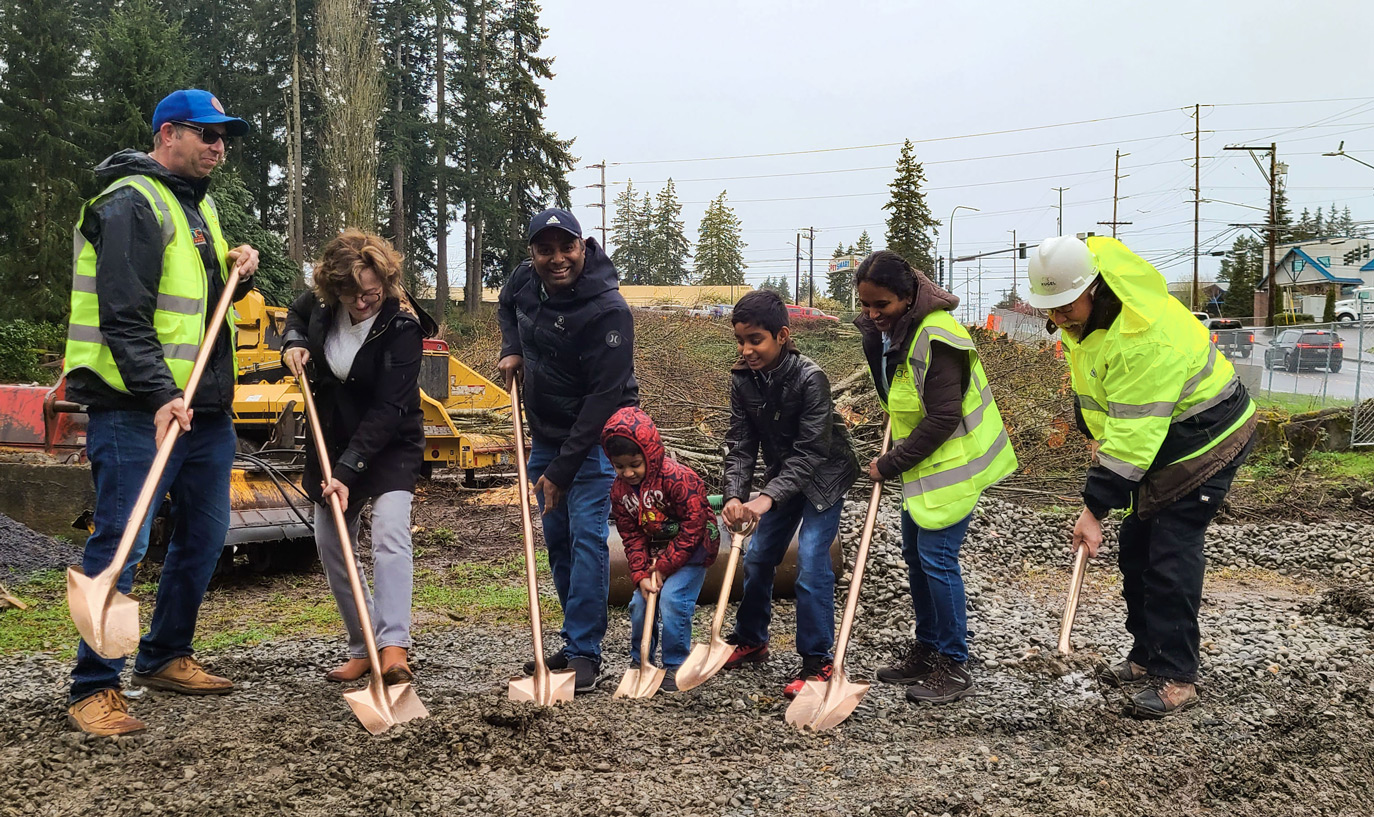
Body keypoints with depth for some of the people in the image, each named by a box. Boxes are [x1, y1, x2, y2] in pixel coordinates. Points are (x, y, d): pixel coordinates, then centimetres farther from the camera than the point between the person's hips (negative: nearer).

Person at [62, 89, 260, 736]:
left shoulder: (199, 203, 19)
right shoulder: (132, 203, -11)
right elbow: (124, 317, -20)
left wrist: (238, 270, 8)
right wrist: (160, 395, -29)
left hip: (205, 407, 10)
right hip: (138, 412, -9)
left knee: (203, 537, 15)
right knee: (120, 543, -7)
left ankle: (165, 657, 30)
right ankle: (94, 689, 2)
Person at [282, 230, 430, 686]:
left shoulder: (402, 328, -25)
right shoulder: (322, 303, -9)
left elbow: (387, 410, -28)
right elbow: (296, 315, 18)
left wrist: (348, 470, -32)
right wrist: (293, 344, -4)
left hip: (389, 445, -6)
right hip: (332, 439, 6)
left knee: (390, 533, -24)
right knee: (332, 545, 8)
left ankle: (394, 647, -29)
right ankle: (362, 648, 19)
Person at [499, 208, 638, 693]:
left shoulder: (607, 310, -25)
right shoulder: (525, 280, -3)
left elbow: (604, 398, -26)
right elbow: (507, 308, 25)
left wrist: (562, 469, -25)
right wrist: (511, 350, 4)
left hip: (595, 436, -8)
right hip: (544, 434, 8)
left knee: (586, 536, -14)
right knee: (556, 540, 13)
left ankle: (585, 653, -7)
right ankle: (577, 644, 25)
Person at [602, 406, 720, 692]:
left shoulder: (677, 478, -26)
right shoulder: (620, 489, -6)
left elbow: (693, 527, -22)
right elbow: (631, 536, 0)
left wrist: (664, 566, -20)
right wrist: (641, 574, -13)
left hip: (691, 550, -6)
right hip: (654, 553, 6)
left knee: (672, 600, -20)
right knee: (639, 603, -2)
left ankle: (675, 665, -4)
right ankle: (639, 660, 19)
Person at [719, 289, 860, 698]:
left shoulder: (809, 378, -28)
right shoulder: (742, 379, -11)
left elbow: (810, 451, -30)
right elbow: (740, 445, -10)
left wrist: (768, 497, -40)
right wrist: (735, 496, -26)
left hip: (823, 476, -6)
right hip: (783, 476, 6)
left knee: (811, 565, -14)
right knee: (757, 557, 10)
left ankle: (818, 661, -3)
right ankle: (751, 640, 30)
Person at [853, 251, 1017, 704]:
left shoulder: (935, 336, -26)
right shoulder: (887, 328, 3)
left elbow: (943, 419, -26)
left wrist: (890, 465, -20)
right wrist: (895, 459, 13)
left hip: (952, 460, -9)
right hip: (924, 460, 10)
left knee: (937, 557, -8)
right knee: (915, 552, 14)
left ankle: (954, 666, 4)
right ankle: (926, 649, 28)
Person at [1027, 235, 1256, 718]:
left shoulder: (1144, 339, -35)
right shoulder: (1085, 312, -5)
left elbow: (1132, 439, -35)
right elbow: (1093, 382, 16)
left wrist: (1094, 509, -33)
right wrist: (1096, 432, 8)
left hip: (1205, 442, -10)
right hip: (1156, 437, 10)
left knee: (1171, 559, -12)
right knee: (1135, 546, 13)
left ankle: (1176, 679, -3)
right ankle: (1147, 656, 25)